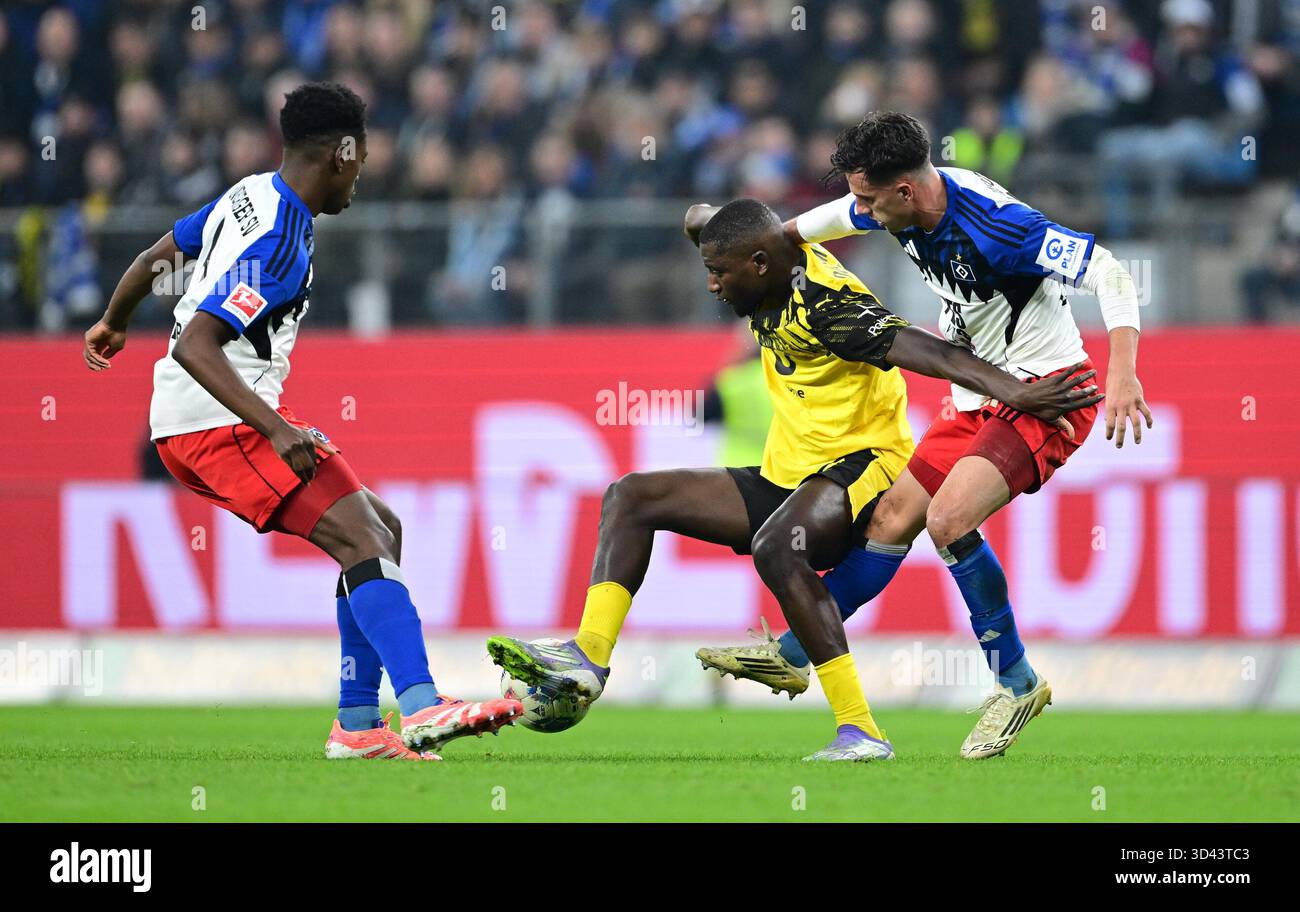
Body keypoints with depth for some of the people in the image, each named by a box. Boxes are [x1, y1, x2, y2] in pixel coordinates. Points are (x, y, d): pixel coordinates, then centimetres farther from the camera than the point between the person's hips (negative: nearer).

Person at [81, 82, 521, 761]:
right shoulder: (278, 241, -19)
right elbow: (195, 346, -28)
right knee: (363, 539, -22)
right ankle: (420, 707, -38)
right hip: (221, 424, -10)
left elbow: (156, 255, 26)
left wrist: (111, 325, 45)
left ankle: (358, 723, 8)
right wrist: (278, 430, -34)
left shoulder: (249, 196, 11)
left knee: (381, 528, 12)